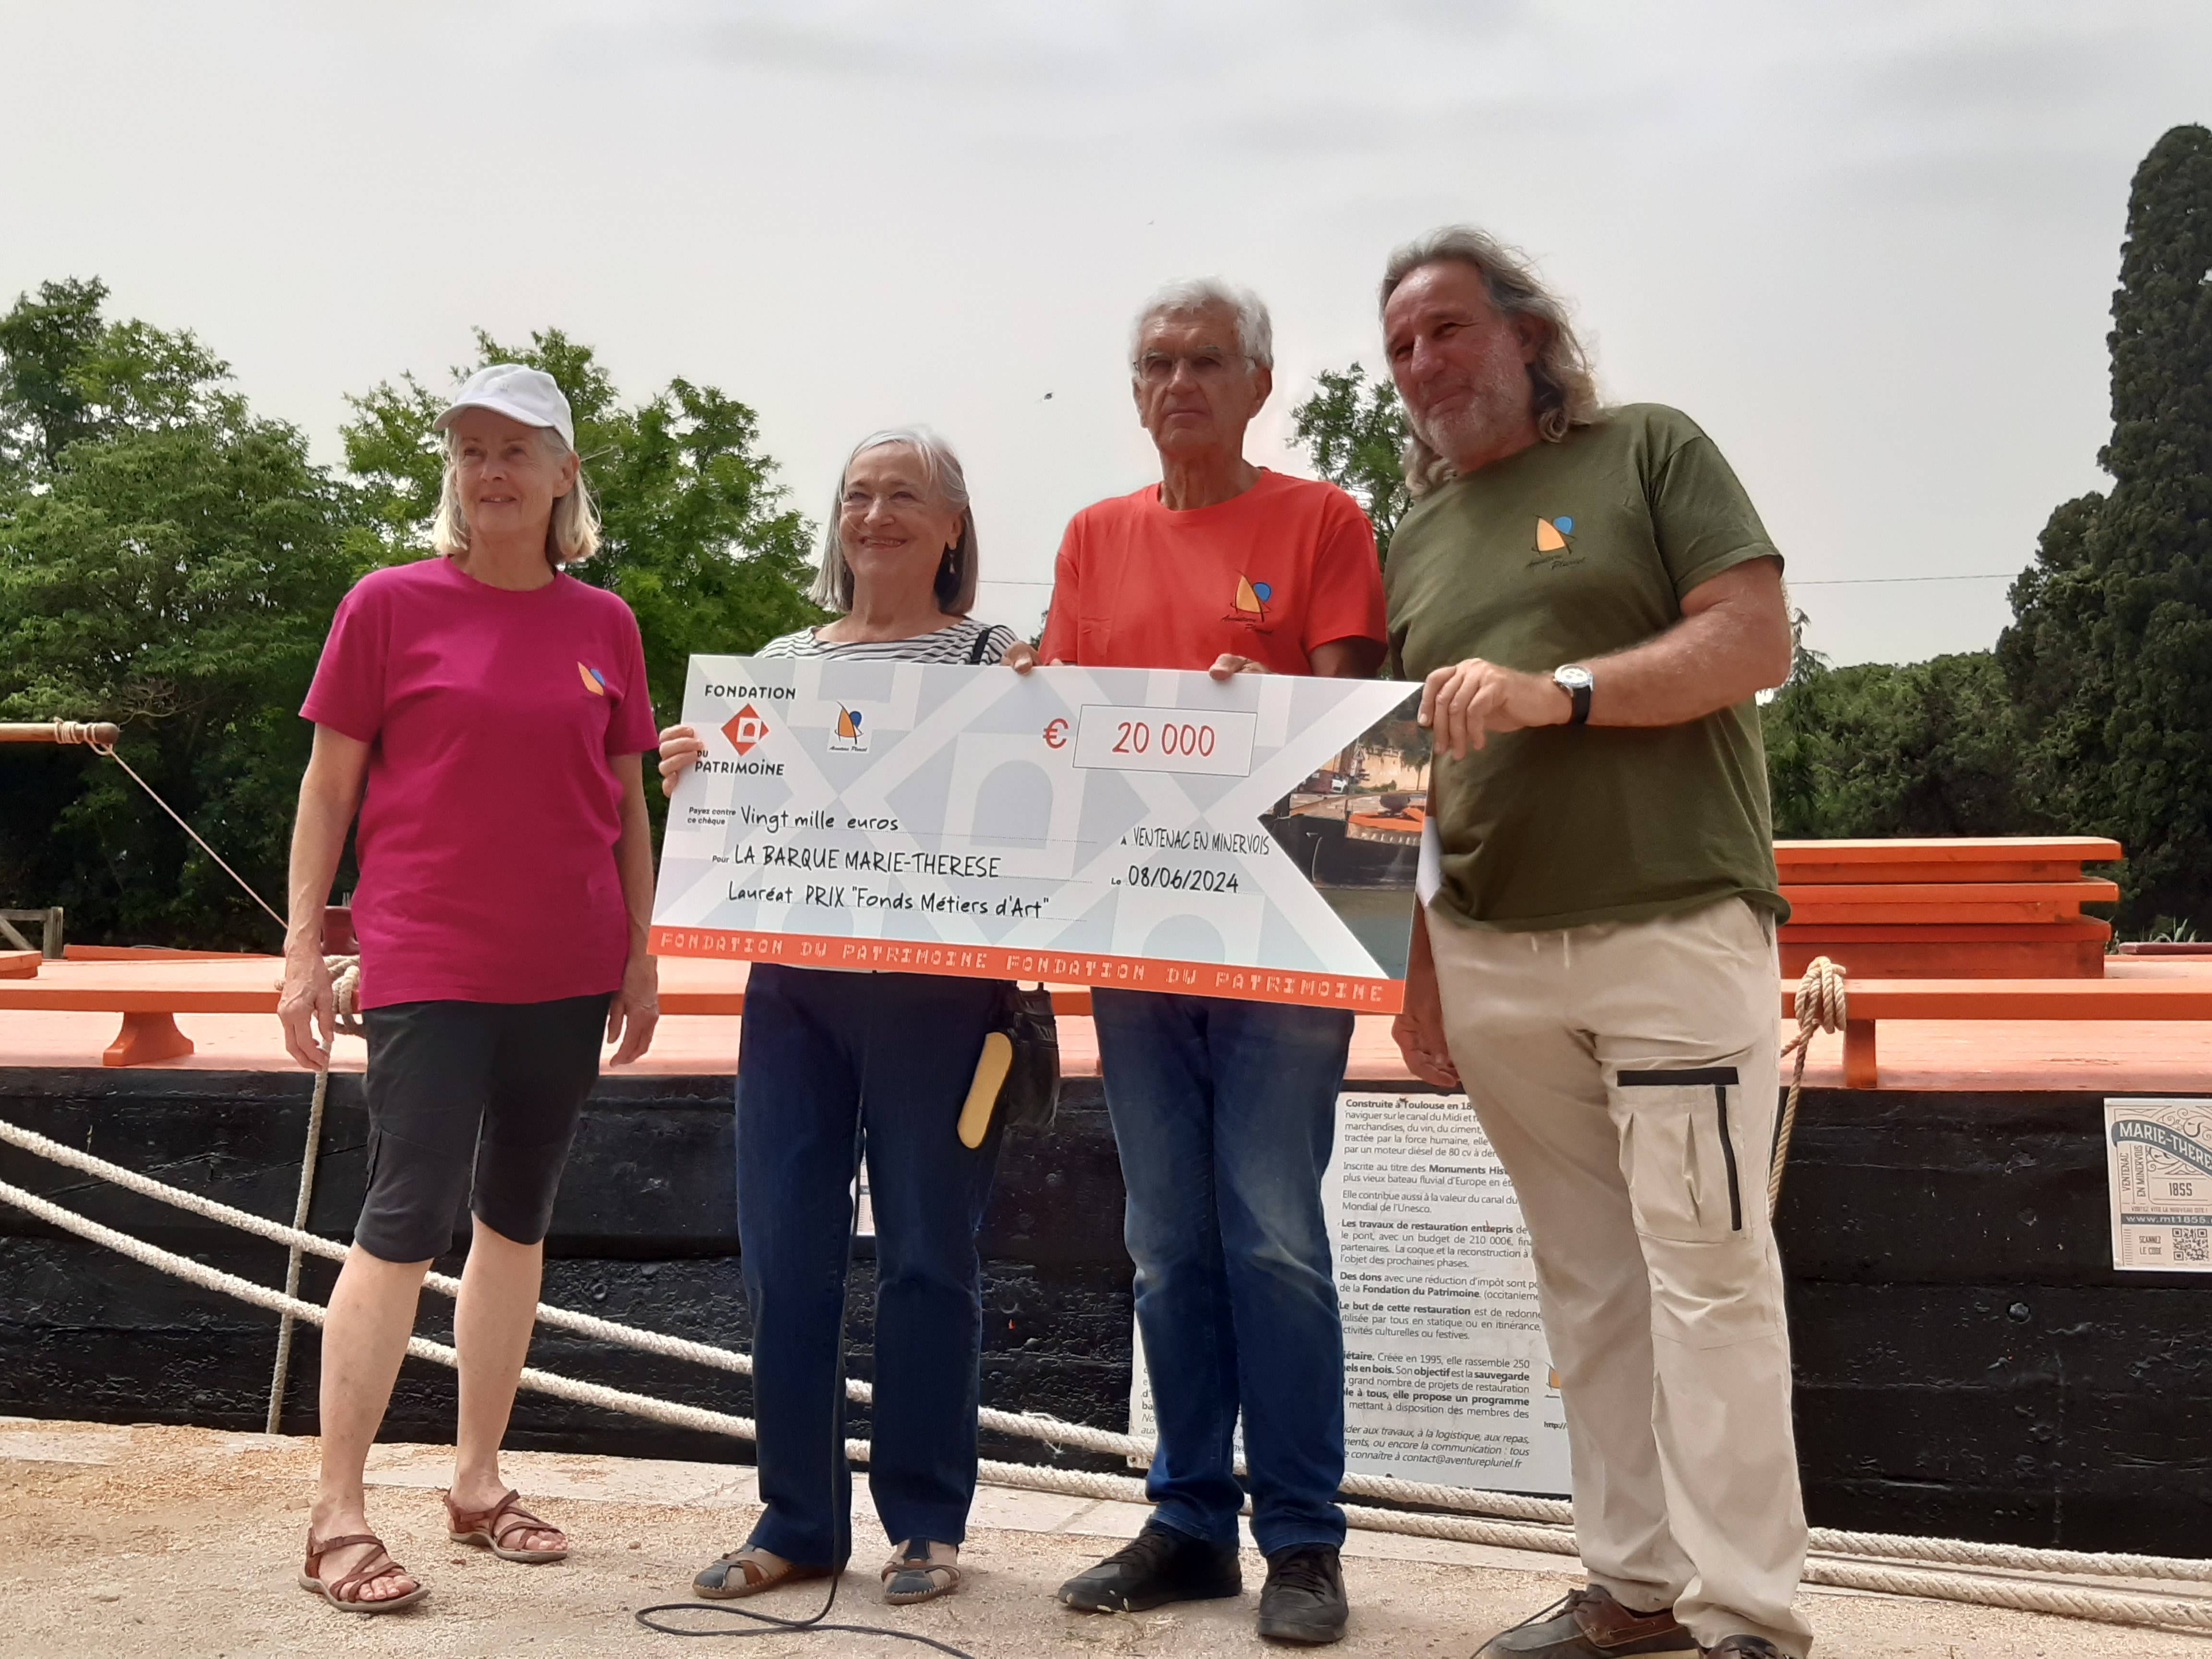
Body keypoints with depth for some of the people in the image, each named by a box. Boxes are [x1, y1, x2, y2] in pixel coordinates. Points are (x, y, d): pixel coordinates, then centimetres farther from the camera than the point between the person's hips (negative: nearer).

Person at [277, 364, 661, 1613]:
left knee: (518, 1217, 11)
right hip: (427, 964, -4)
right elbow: (331, 783, 1)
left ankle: (480, 1481, 24)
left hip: (567, 971, 4)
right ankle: (338, 1515, 4)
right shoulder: (391, 605, -1)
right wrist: (304, 948, -3)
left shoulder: (605, 625, 7)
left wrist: (641, 953, 9)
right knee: (409, 1216, -6)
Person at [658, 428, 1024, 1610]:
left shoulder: (997, 660, 4)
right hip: (790, 980, 4)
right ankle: (798, 1519, 19)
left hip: (934, 989, -4)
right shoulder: (779, 662, 16)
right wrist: (688, 775, -1)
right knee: (783, 1252, 5)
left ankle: (926, 1521, 17)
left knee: (925, 1248, 3)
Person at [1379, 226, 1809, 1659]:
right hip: (1492, 956, 5)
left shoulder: (1651, 451, 4)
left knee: (1706, 1267, -5)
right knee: (1586, 1276, 9)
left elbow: (1758, 639, -7)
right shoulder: (1416, 538, 17)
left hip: (1676, 925, -5)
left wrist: (1557, 691, -18)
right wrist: (1416, 966, 11)